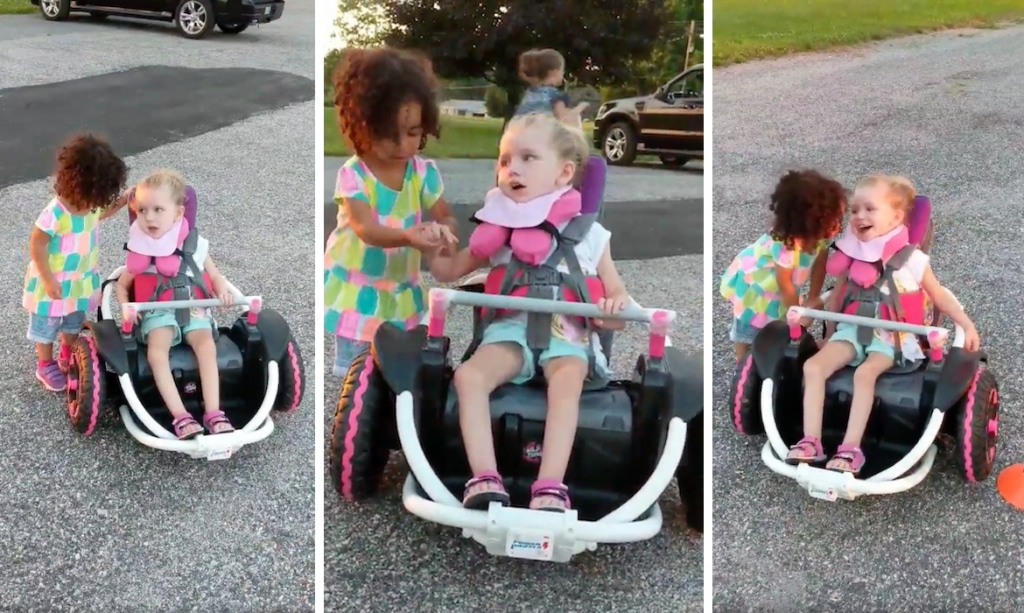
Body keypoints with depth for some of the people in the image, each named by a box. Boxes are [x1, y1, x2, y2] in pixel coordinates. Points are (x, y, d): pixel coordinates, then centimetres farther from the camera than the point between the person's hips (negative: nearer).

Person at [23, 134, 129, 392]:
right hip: (53, 283, -7)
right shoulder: (55, 213, -35)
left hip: (80, 280, 7)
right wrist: (48, 280, -22)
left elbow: (98, 214, 12)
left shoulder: (89, 203, -13)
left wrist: (123, 201, -3)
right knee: (47, 326, 16)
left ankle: (67, 356, 48)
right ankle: (45, 365, 36)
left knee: (74, 322, 26)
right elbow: (36, 246, -26)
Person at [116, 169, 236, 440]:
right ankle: (180, 416, -32)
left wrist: (223, 292, -9)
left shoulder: (194, 245, 4)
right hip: (158, 312, 0)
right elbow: (122, 285, 15)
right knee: (156, 353, -31)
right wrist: (125, 307, -5)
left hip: (194, 309, 0)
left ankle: (213, 413, -30)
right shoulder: (139, 251, 3)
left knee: (207, 346, -30)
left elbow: (215, 277, 14)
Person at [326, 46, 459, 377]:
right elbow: (365, 229, -30)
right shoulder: (353, 175, -19)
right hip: (355, 289, -3)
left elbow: (445, 218, -7)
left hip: (400, 289, 3)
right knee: (352, 366, 7)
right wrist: (406, 236, -49)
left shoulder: (424, 172, -7)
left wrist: (443, 230, -33)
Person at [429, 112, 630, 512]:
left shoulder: (588, 235, 11)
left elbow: (617, 300, 14)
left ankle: (550, 488, -42)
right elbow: (449, 271, 23)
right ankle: (484, 479, -34)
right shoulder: (499, 229, 16)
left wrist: (616, 306, -11)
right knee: (468, 375, -28)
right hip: (511, 329, 2)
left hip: (567, 334, -2)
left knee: (567, 382, -36)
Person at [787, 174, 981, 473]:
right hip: (853, 330, 4)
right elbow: (837, 297, 15)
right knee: (813, 366, -20)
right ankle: (811, 442, -20)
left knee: (865, 373, -33)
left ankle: (851, 449, -31)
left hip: (892, 337, -3)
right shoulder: (851, 255, 3)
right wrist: (829, 334, 18)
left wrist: (967, 325, -1)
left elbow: (939, 295, 5)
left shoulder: (912, 259, -6)